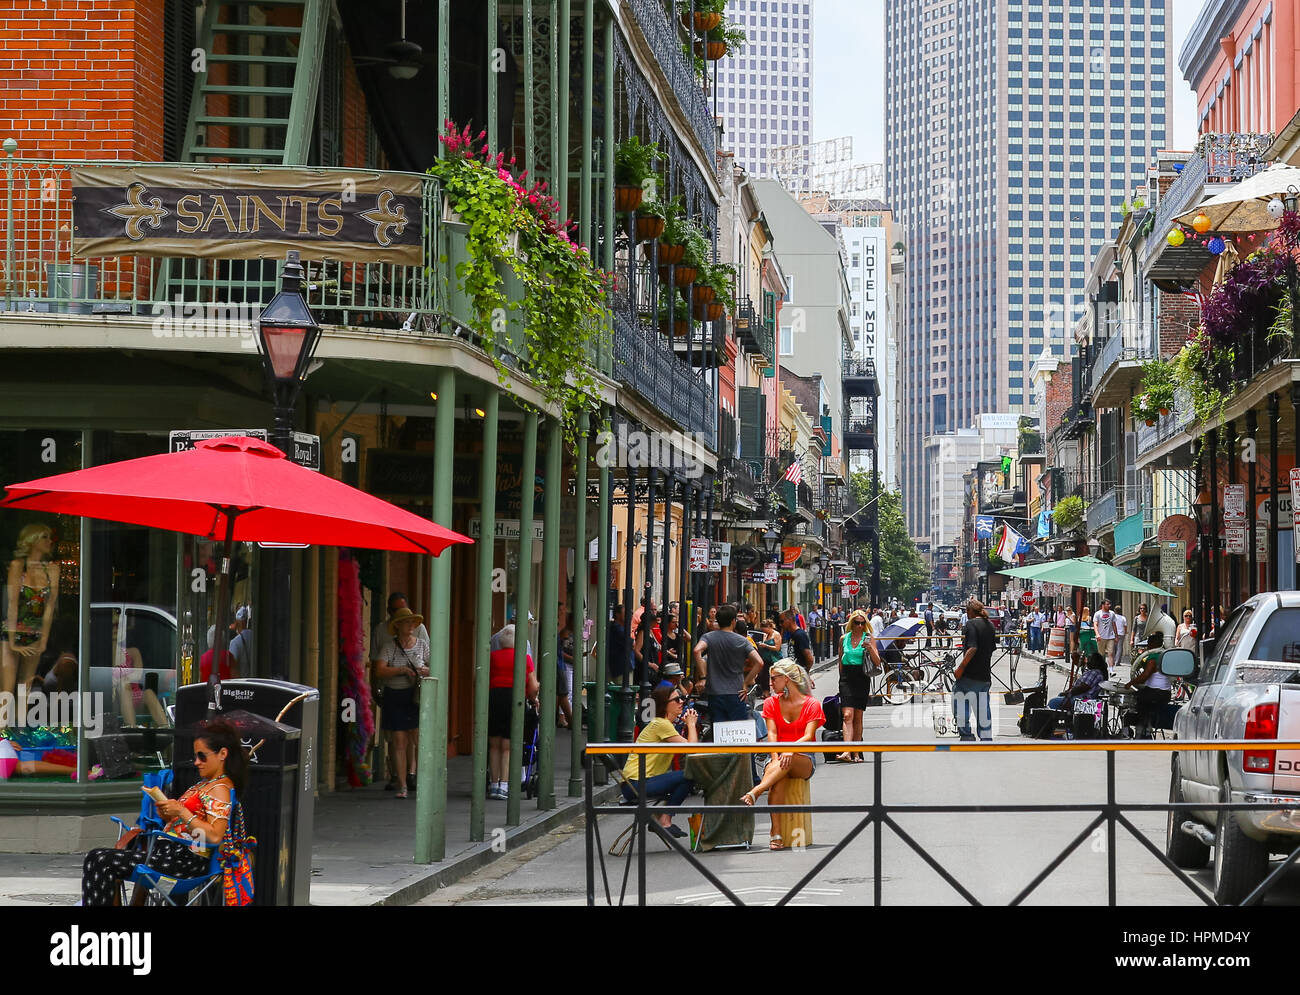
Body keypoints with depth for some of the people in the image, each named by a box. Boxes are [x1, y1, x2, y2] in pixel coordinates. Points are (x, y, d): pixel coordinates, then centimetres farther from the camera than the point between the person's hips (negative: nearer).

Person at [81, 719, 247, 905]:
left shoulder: (221, 789, -11)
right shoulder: (205, 783, 21)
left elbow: (214, 836, -22)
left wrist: (181, 812, -20)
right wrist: (168, 813, 6)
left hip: (186, 859, -11)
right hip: (169, 848, 11)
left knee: (101, 861, -18)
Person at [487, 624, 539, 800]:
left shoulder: (493, 656, 11)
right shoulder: (525, 657, 8)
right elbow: (533, 687, 5)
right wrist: (533, 699, 23)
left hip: (494, 697, 1)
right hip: (515, 698, -1)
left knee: (494, 746, 9)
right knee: (508, 747, 1)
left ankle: (494, 784, 7)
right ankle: (503, 785, -8)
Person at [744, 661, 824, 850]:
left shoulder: (812, 704, 3)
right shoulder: (771, 703, 13)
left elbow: (808, 736, -10)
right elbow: (772, 734, 0)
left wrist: (791, 750, -30)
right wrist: (775, 757, -20)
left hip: (803, 760, -2)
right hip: (779, 754, 2)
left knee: (789, 761, -40)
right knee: (778, 780, -36)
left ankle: (754, 793, -55)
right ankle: (775, 834, -46)